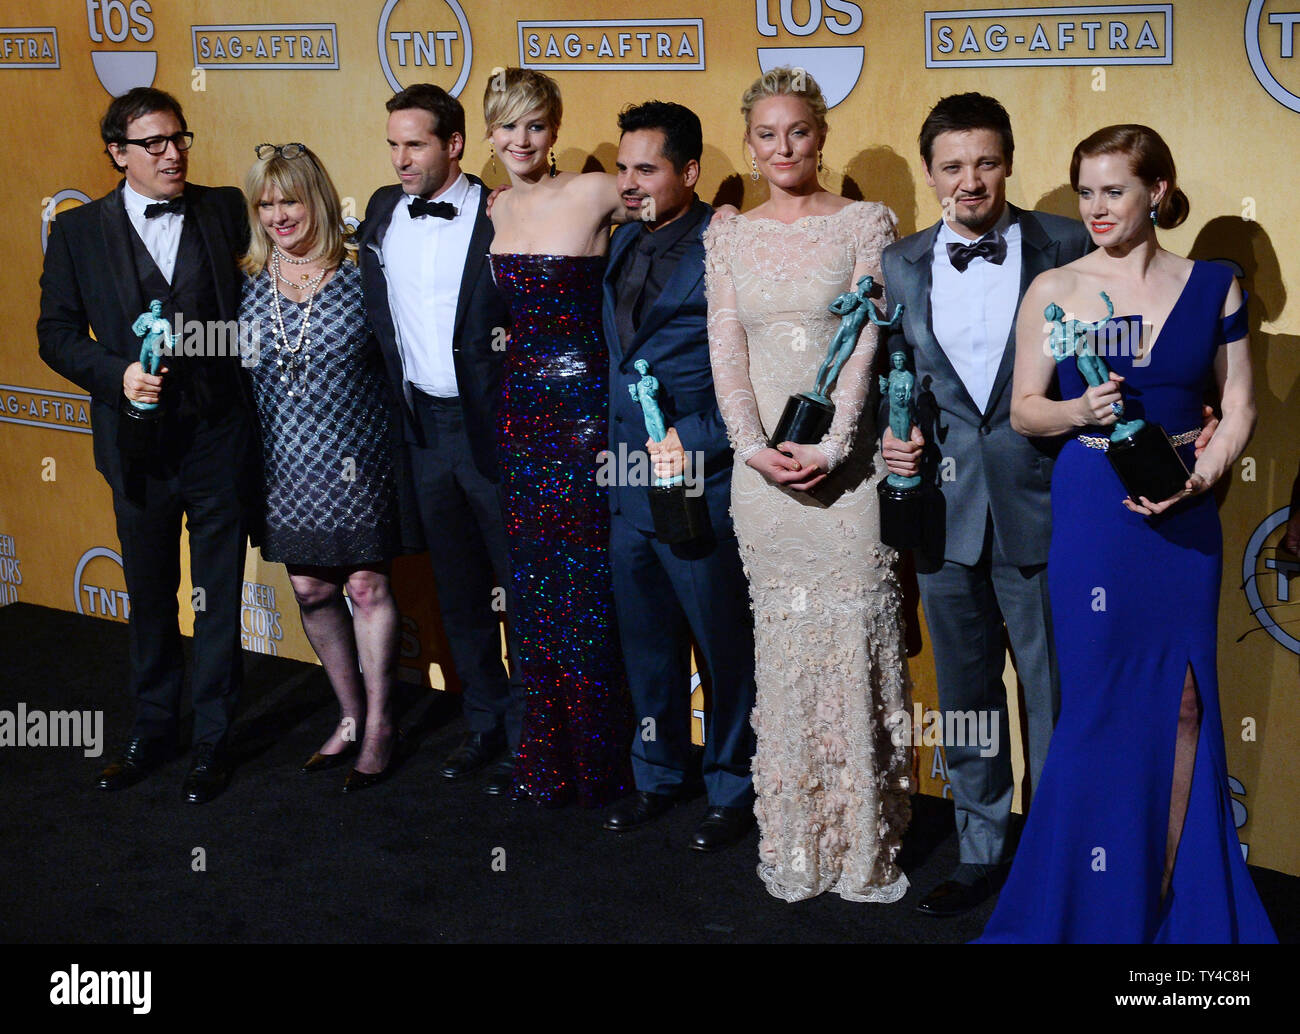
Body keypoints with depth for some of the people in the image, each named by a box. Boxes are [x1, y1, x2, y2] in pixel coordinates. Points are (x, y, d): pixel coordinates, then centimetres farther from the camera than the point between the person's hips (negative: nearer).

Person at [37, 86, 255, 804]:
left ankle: (212, 740, 22)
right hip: (139, 443, 1)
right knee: (150, 598, 15)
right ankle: (152, 731, 32)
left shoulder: (225, 210, 1)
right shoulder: (78, 232, 1)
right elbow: (57, 334, 2)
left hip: (220, 441, -1)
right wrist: (118, 375, -15)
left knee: (219, 599, 8)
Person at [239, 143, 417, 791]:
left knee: (367, 586, 3)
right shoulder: (248, 283, 3)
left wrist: (398, 449, -10)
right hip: (287, 467, 4)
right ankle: (351, 716, 28)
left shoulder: (359, 275, -7)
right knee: (311, 590, 10)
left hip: (355, 462, -4)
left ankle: (379, 725, 18)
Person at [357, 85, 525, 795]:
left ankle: (526, 736, 19)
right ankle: (485, 722, 32)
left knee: (517, 583, 5)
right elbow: (376, 317, 13)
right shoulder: (382, 211, 6)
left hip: (493, 425, -6)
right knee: (457, 588, 16)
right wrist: (398, 405, 9)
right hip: (424, 425, 6)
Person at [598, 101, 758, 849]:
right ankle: (659, 776, 34)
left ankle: (733, 788, 24)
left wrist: (695, 441, -20)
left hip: (701, 486, -7)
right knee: (647, 644, 17)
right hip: (630, 481, 7)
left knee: (725, 645, 7)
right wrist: (618, 450, 14)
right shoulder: (625, 241, 11)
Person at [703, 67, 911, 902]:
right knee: (783, 644, 7)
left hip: (845, 464, -2)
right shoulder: (728, 237, 11)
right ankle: (794, 842, 18)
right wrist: (755, 446, -9)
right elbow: (725, 350, 5)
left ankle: (864, 842, 12)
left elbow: (866, 341, -5)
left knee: (855, 637, -1)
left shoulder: (865, 223, 2)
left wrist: (830, 446, -16)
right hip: (762, 467, 3)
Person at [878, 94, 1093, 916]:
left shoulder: (1065, 247, -2)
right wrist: (892, 433, -5)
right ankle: (981, 854, 29)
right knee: (965, 696, 14)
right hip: (944, 508, 3)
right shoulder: (901, 266, 7)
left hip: (1040, 508, -3)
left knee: (1055, 694, 4)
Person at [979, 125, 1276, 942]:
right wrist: (1079, 410, -16)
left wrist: (1198, 478, -11)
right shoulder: (1054, 289, 2)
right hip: (1090, 509, -1)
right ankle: (1102, 904, 20)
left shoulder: (1213, 286, 5)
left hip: (1183, 512, 2)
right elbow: (1024, 410, 4)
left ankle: (1173, 899, 21)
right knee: (1100, 700, 4)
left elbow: (1239, 408, 5)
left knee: (1183, 701, 5)